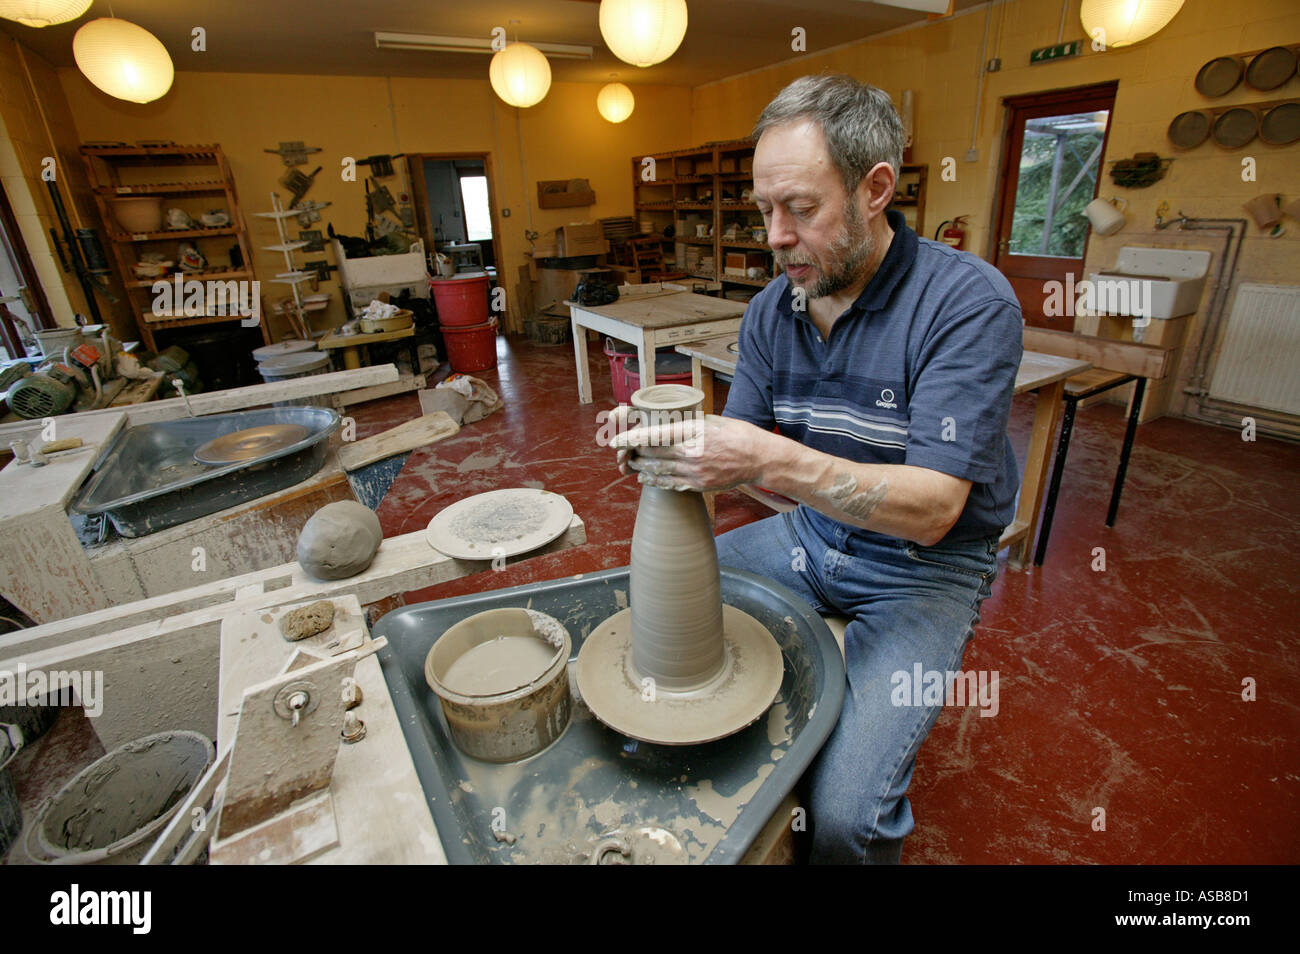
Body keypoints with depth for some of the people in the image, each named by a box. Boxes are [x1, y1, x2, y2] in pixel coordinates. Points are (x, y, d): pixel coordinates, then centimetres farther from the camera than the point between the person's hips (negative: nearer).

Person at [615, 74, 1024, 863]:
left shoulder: (969, 302, -21)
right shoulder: (772, 308, -3)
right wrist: (673, 445, -25)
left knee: (845, 812, -21)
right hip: (812, 535, 6)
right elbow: (742, 451, -2)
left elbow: (934, 508, -27)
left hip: (926, 566, -5)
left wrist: (775, 462, -40)